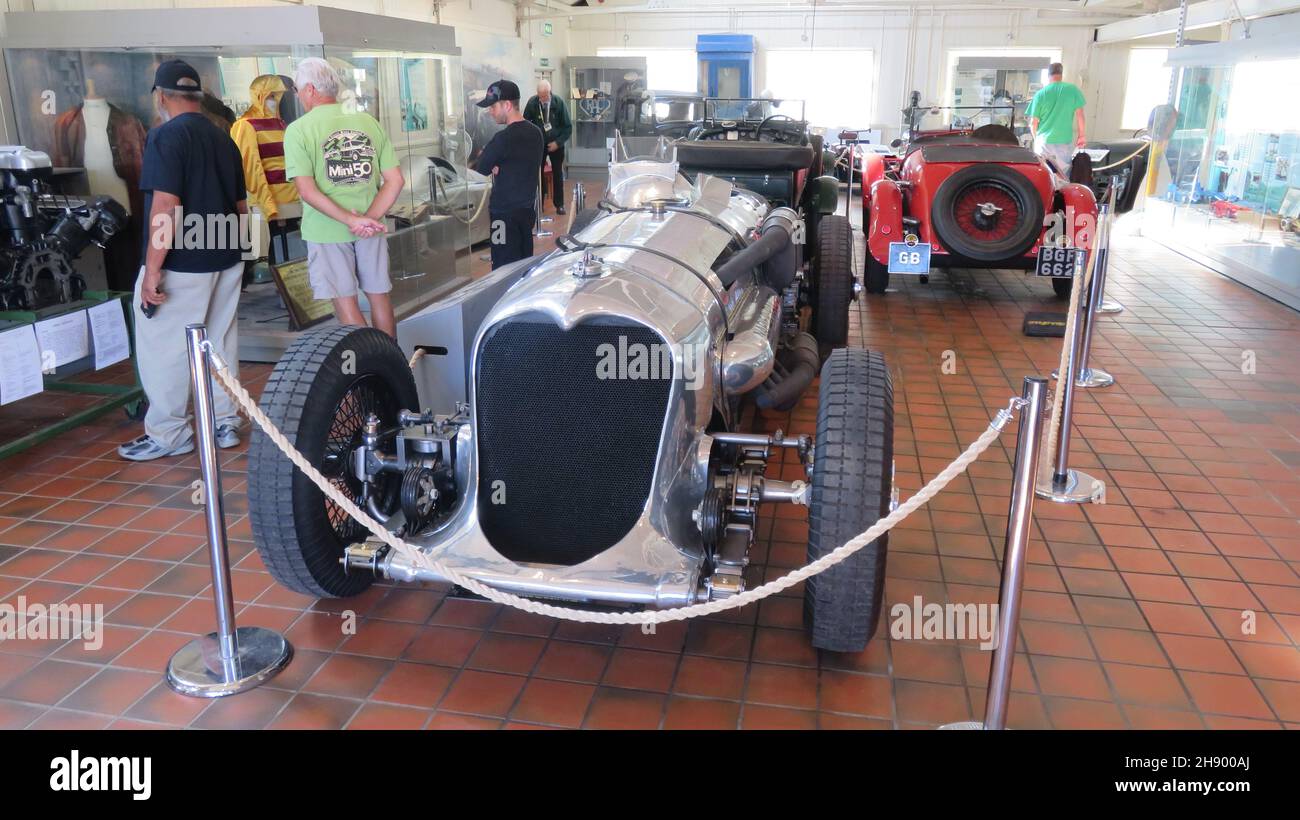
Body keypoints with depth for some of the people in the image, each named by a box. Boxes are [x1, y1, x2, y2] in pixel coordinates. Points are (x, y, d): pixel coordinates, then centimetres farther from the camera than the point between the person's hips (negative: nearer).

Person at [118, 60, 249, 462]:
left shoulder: (166, 136, -12)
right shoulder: (224, 140, 11)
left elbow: (166, 208, -20)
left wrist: (153, 270, -18)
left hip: (182, 264, -7)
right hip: (226, 262, 8)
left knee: (162, 349, 2)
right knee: (220, 344, 13)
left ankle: (169, 435, 7)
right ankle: (224, 424, 19)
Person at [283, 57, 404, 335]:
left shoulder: (298, 129, -8)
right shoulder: (368, 122, 3)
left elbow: (307, 191, -16)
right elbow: (396, 180, -2)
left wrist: (352, 221, -17)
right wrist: (369, 219, -8)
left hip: (327, 230, -4)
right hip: (371, 228, 4)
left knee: (346, 302, 5)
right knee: (379, 296, 15)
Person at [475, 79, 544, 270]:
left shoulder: (505, 138, -19)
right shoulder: (536, 132, 8)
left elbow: (480, 168, -11)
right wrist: (497, 166, -5)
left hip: (506, 213, -9)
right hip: (528, 209, 9)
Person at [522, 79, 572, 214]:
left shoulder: (558, 102, -15)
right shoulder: (532, 103, -15)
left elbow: (568, 126, -9)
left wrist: (558, 142, -15)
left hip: (556, 144, 0)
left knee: (558, 175, 6)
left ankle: (559, 204, 15)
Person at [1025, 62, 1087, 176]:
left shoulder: (1040, 94, -2)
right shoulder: (1073, 90, 0)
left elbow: (1033, 122, 0)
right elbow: (1079, 114, 3)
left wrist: (1036, 138, 18)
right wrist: (1081, 136, 12)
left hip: (1044, 142, 0)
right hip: (1065, 142, 0)